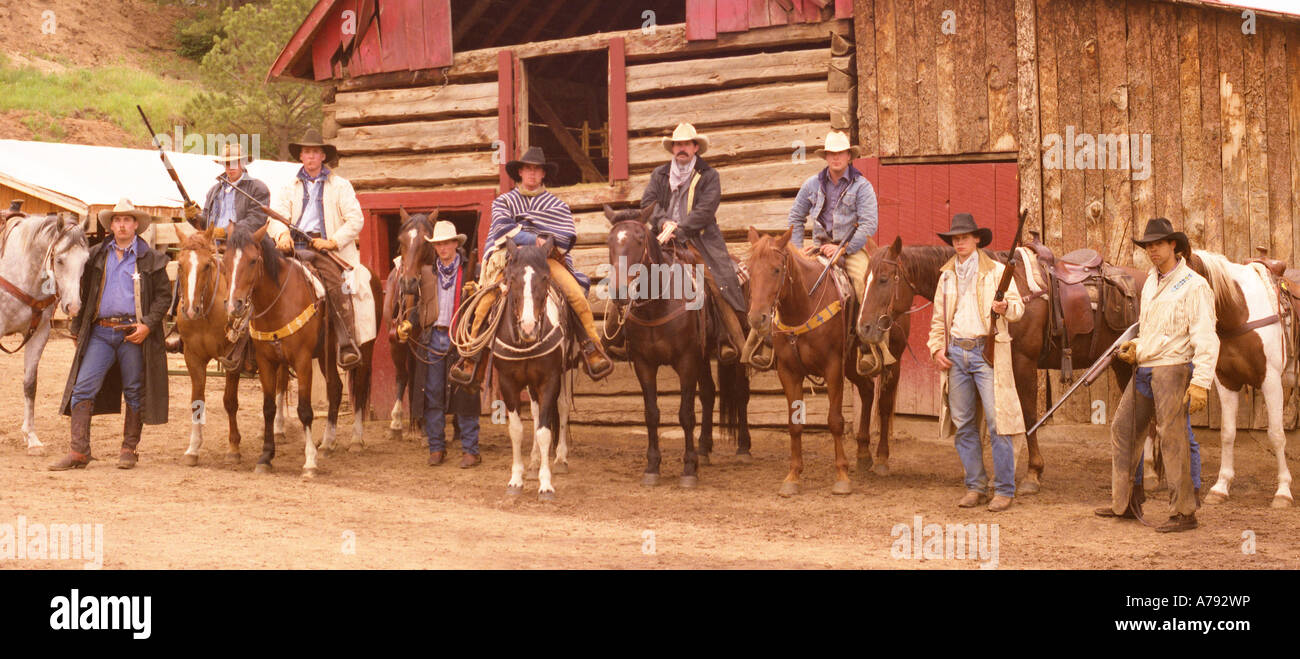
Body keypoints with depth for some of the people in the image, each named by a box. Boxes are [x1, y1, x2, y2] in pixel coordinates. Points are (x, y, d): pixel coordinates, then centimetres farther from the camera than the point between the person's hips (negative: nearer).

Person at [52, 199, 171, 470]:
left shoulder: (150, 259, 5)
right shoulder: (96, 255, 12)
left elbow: (164, 295, 3)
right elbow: (83, 292, 17)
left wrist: (148, 325, -10)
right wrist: (76, 327, 12)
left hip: (133, 333, -2)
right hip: (100, 332, 2)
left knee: (134, 391, 4)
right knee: (83, 387, -7)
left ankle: (129, 448, 16)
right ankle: (78, 451, -8)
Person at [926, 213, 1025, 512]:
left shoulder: (996, 271, 2)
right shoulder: (946, 276, 14)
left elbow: (1018, 306, -1)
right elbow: (938, 318, 18)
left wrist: (1005, 308, -24)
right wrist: (936, 349, 4)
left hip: (987, 350, -5)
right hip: (955, 353, 5)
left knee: (997, 422, -8)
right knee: (963, 425, 7)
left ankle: (1004, 490, -3)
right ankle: (975, 486, 16)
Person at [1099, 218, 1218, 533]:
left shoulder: (1194, 286, -11)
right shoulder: (1151, 282, 15)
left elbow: (1205, 338, -17)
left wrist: (1201, 382, -25)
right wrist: (1135, 346, 9)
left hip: (1172, 369, -9)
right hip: (1144, 369, 9)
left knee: (1172, 437, -9)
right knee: (1123, 429, 11)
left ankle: (1184, 512, -3)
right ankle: (1124, 503, 21)